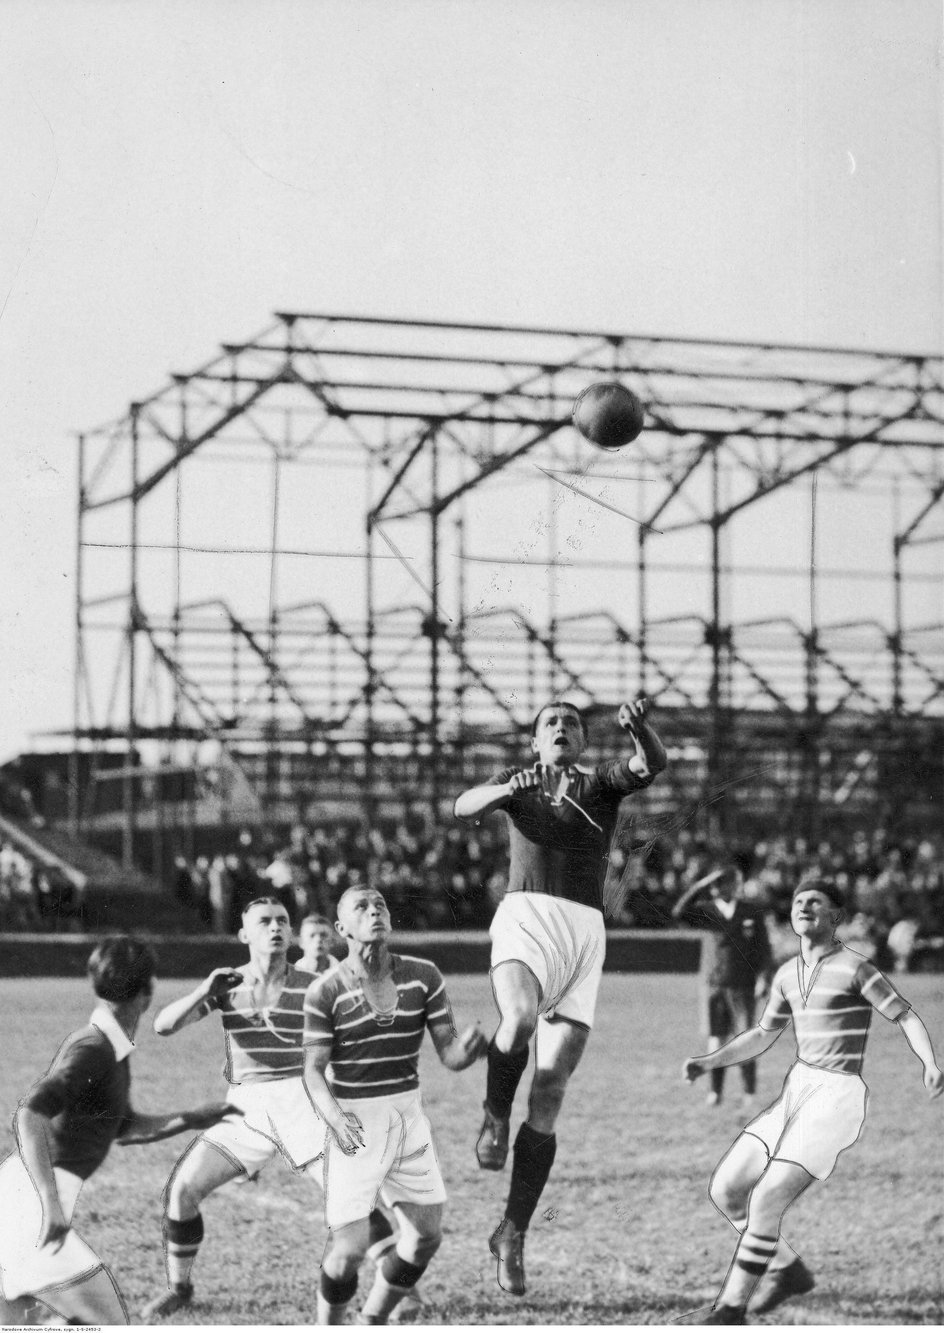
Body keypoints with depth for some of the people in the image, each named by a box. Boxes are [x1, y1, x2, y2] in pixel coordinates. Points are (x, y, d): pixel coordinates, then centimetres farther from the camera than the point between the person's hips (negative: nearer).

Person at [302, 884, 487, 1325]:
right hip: (354, 1128, -5)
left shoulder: (423, 976, -2)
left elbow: (449, 1053, -4)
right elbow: (314, 1069, -11)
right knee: (350, 1248, -10)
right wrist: (335, 1118, -31)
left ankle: (373, 1321, 28)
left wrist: (468, 1047, -29)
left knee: (426, 1235, 7)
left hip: (408, 1119, 5)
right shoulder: (326, 991, -11)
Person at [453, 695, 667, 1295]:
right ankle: (495, 1117, -8)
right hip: (526, 916, -1)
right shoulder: (517, 782, 17)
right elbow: (464, 807, -3)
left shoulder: (602, 783, 16)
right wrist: (507, 789, -23)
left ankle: (513, 1233, 4)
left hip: (585, 931, 2)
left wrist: (640, 727, -26)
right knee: (520, 1017, -37)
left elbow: (652, 764, -4)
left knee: (549, 1096, -2)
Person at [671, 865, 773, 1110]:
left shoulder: (752, 913, 3)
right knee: (716, 1042, 1)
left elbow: (764, 949, 6)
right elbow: (680, 912, -17)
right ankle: (715, 1092, 12)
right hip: (714, 986, 1)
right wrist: (701, 886, -23)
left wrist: (764, 979, -7)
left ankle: (749, 1095, 6)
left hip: (744, 987, -1)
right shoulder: (706, 911, 1)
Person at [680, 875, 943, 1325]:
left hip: (836, 1100, -8)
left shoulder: (855, 968, -9)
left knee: (765, 1200, -17)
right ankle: (788, 1270, 21)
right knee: (725, 1190, 2)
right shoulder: (788, 973, 12)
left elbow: (907, 1018, -6)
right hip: (795, 1092, 8)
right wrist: (709, 1062, 11)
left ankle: (731, 1307, -6)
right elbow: (763, 1035, 23)